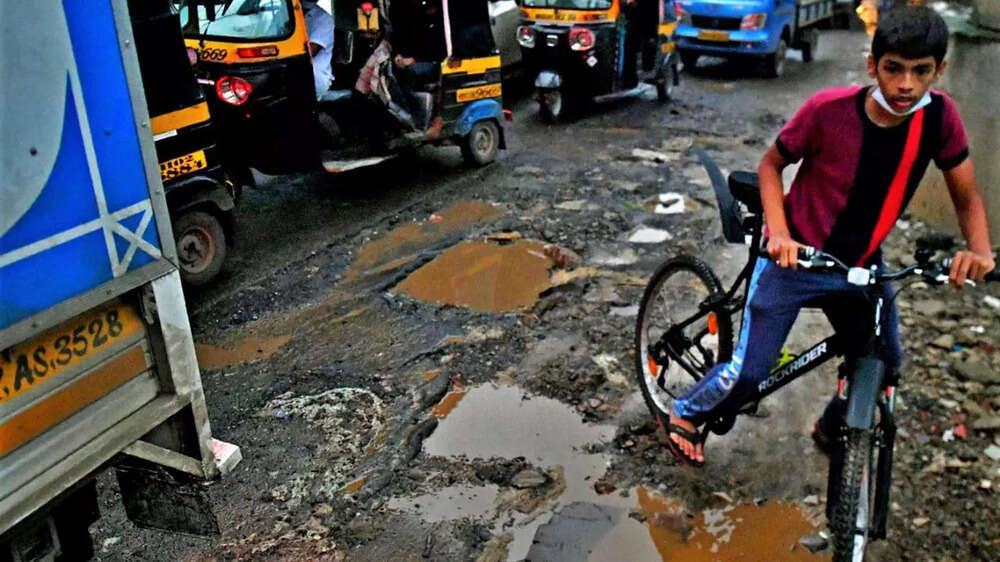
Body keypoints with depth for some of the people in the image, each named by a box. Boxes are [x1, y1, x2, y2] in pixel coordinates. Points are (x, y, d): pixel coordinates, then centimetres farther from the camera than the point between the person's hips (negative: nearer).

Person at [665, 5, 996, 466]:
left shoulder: (939, 116, -12)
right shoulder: (829, 109, -23)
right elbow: (771, 164, -8)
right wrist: (778, 233, -22)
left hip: (861, 266, 5)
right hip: (795, 259, -4)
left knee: (884, 365, 11)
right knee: (749, 372, -5)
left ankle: (832, 429, 41)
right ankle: (686, 415, 25)